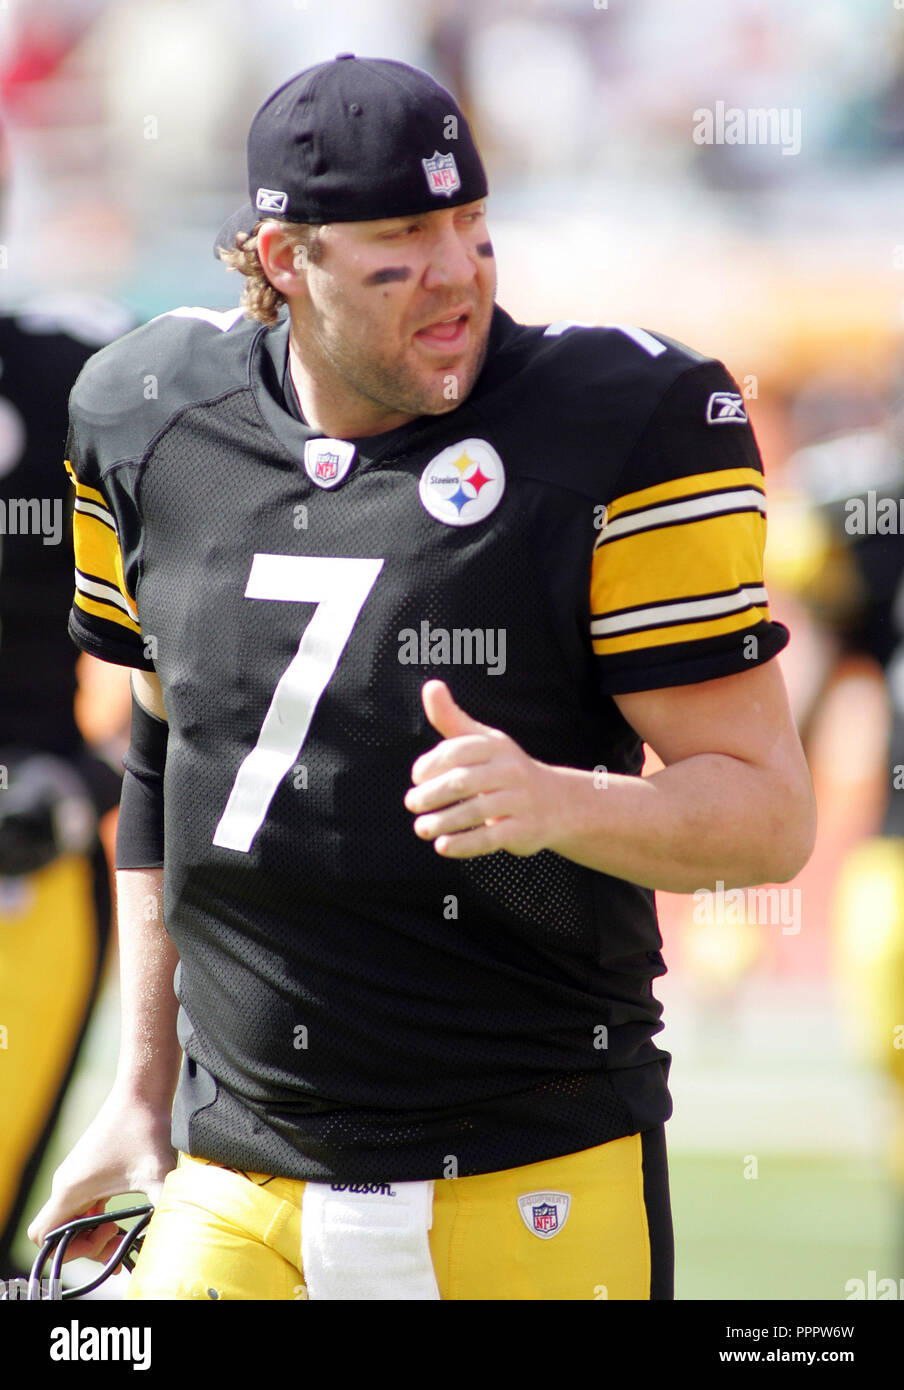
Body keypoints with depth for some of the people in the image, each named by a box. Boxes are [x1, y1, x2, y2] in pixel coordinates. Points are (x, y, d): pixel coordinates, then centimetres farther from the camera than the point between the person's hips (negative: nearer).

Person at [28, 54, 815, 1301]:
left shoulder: (621, 434, -9)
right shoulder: (157, 422, 5)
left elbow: (770, 812, -9)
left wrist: (556, 803, -28)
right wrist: (145, 1092, 21)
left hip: (535, 1192, -3)